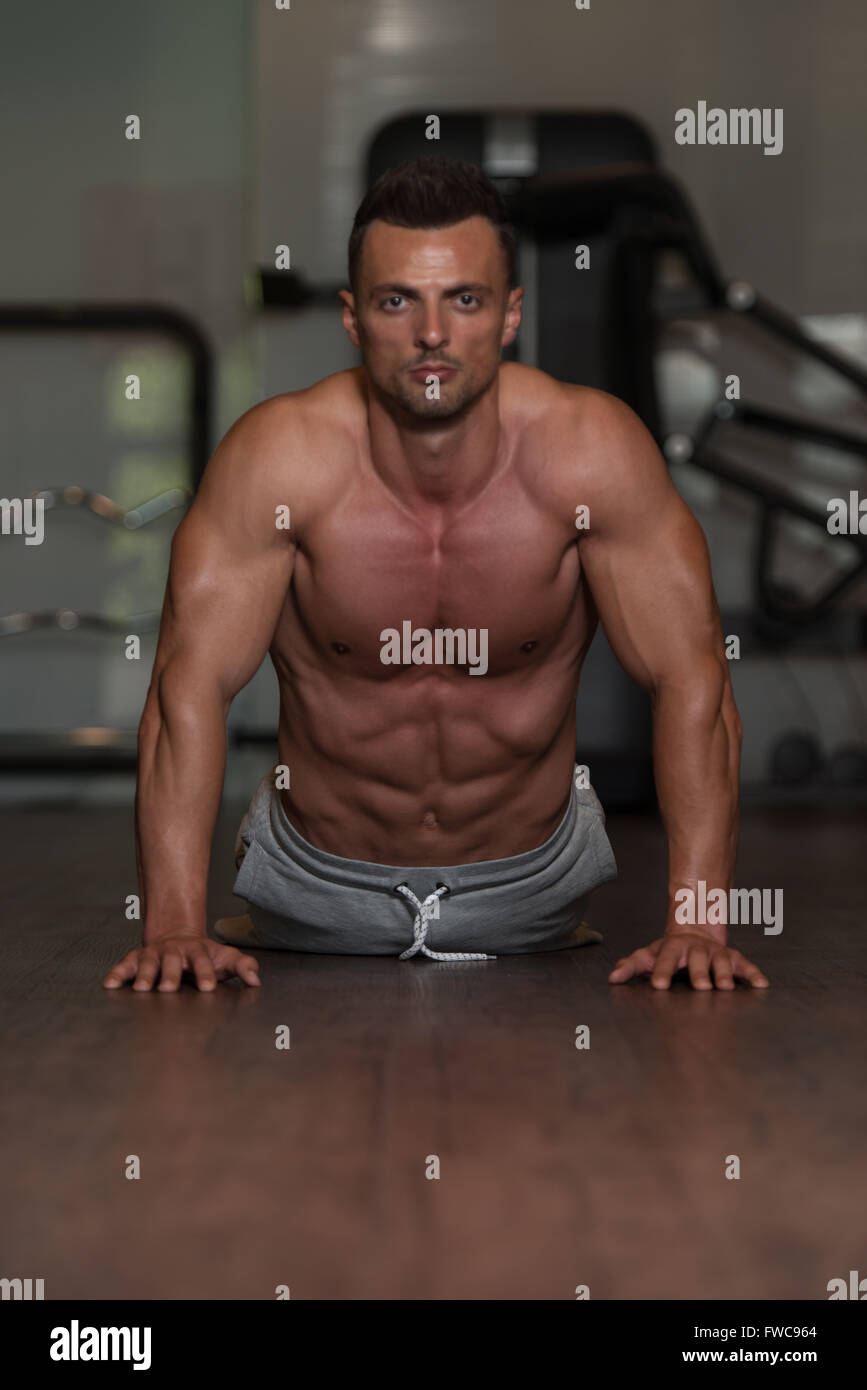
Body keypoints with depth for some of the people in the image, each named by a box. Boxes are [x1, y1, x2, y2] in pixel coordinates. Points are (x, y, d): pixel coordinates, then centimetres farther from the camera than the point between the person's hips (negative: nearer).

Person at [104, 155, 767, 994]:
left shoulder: (594, 449, -20)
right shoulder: (277, 456, -21)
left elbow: (690, 681, -18)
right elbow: (191, 683, -20)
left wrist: (695, 925, -27)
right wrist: (173, 925, -30)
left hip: (529, 887, 1)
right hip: (318, 888, 0)